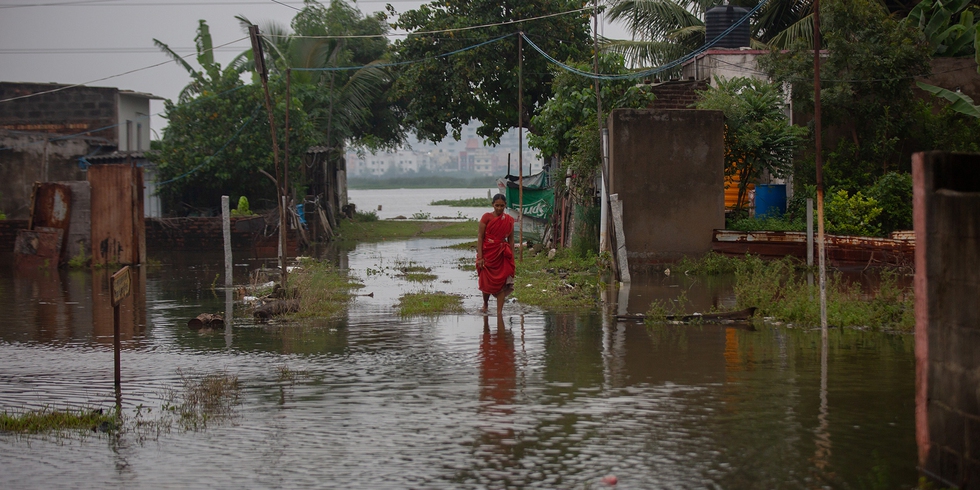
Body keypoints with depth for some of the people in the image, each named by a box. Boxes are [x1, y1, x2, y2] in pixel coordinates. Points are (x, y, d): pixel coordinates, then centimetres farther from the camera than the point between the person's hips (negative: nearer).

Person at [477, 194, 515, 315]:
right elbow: (480, 237, -5)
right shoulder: (487, 217, -4)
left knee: (501, 283, -4)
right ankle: (485, 304, 33)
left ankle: (499, 312, -4)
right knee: (486, 282, 6)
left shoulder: (509, 220, 4)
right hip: (488, 253, -2)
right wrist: (480, 257, -11)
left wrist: (512, 258, 6)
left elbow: (511, 240, 9)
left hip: (502, 255, 2)